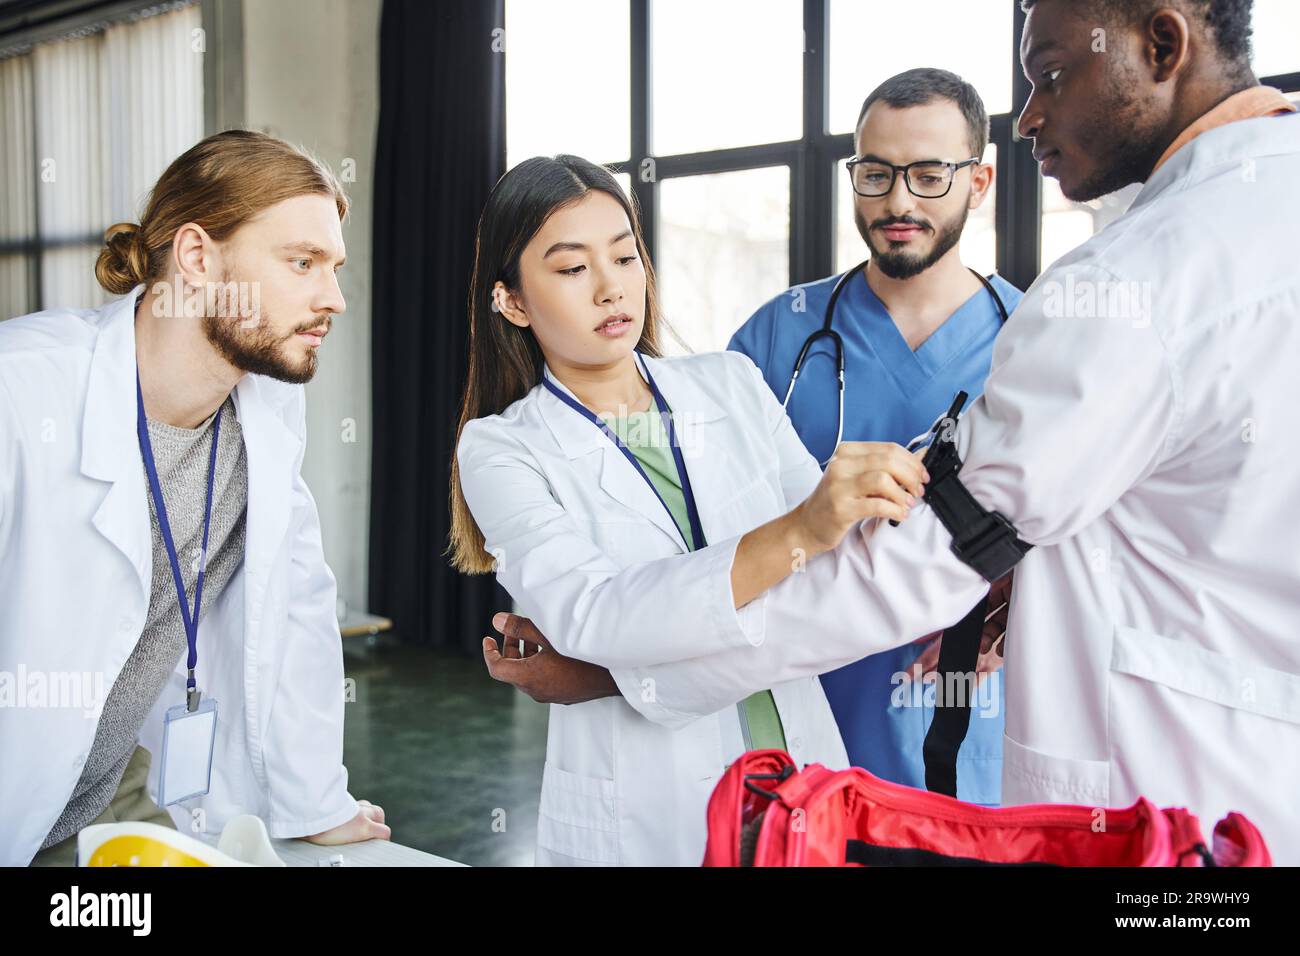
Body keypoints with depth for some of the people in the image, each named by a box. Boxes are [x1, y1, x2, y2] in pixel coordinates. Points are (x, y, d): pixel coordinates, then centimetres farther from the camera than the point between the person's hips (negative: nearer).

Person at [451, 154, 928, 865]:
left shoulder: (732, 385, 2)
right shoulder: (502, 450, -9)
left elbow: (834, 543, 1)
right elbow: (590, 614, -26)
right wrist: (798, 533, -38)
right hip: (640, 822, -3)